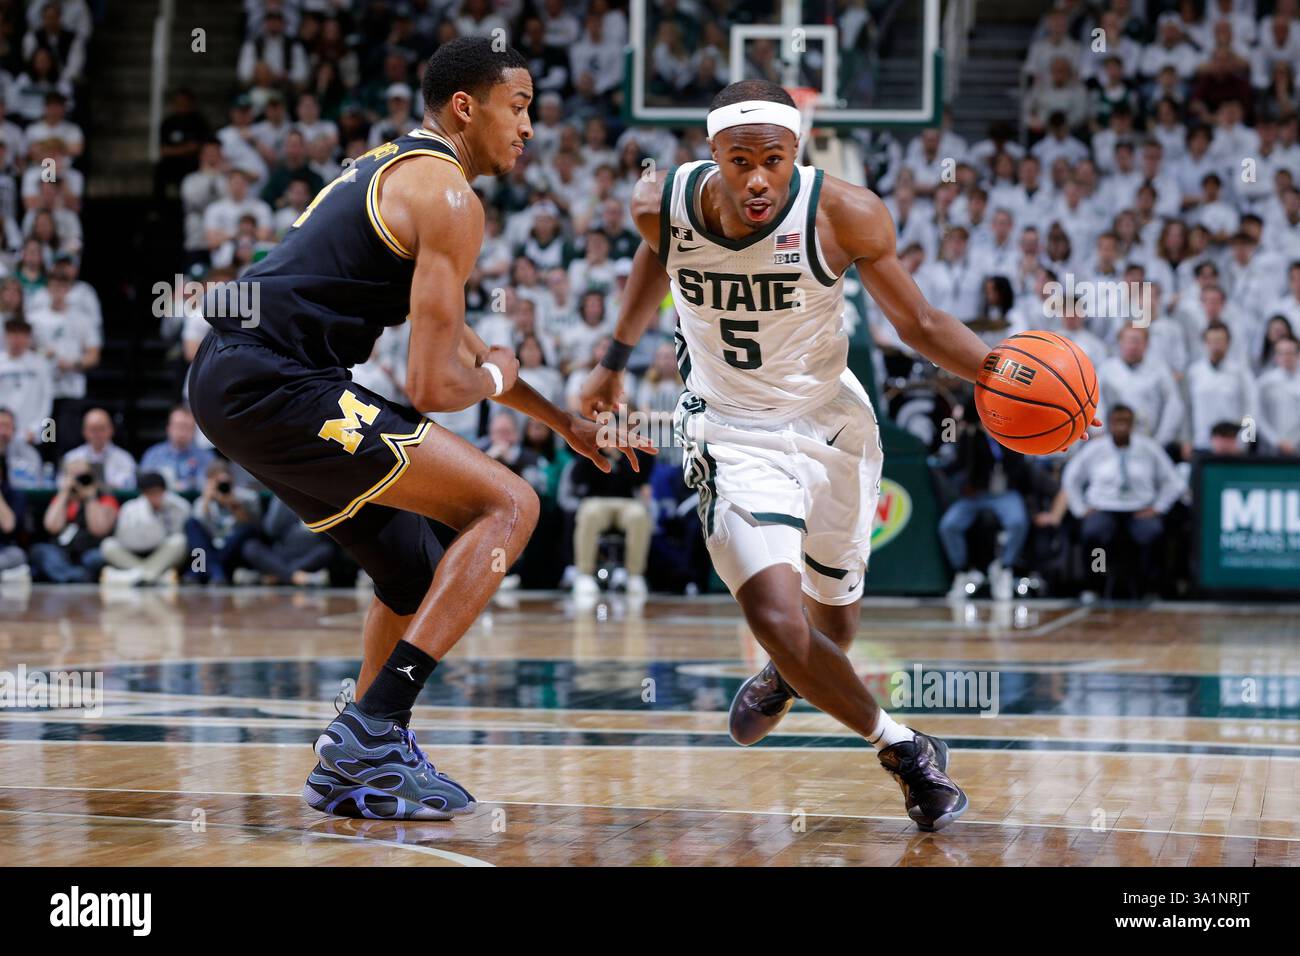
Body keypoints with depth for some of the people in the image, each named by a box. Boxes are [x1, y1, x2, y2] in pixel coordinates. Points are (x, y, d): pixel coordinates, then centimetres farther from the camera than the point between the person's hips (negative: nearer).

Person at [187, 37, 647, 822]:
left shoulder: (391, 168, 24)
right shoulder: (449, 197, -7)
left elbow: (451, 339, 36)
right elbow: (437, 385, -13)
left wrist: (565, 421, 38)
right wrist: (496, 378, 11)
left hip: (228, 380, 10)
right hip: (274, 382, -10)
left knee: (416, 571, 22)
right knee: (509, 505, -11)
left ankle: (356, 769, 24)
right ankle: (370, 732, -17)